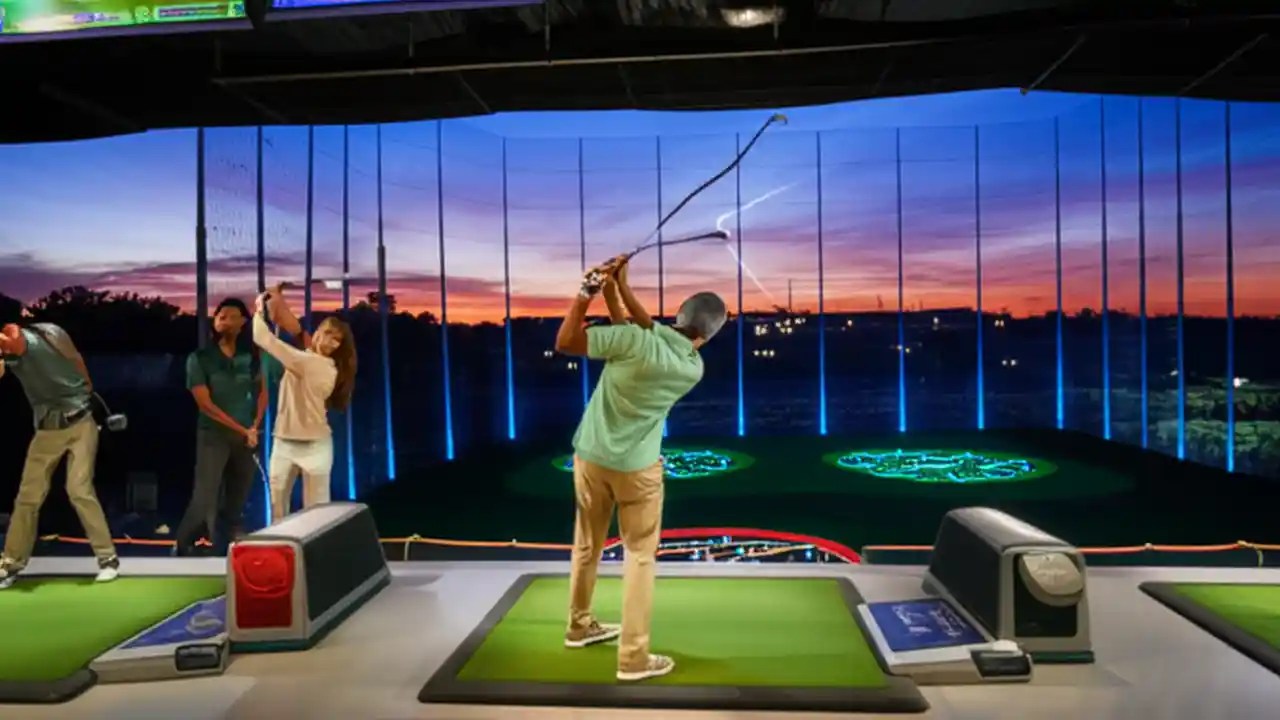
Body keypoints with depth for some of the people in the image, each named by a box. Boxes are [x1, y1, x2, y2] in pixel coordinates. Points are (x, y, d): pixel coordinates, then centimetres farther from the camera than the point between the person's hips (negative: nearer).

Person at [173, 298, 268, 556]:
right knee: (204, 498, -9)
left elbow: (262, 391, 13)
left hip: (248, 436, 3)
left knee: (238, 500, 10)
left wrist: (255, 426, -1)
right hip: (214, 435, -3)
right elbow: (205, 403, -9)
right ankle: (182, 549, 6)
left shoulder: (251, 356, 5)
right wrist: (241, 430, -11)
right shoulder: (199, 358, -5)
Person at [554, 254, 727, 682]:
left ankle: (580, 626, 37)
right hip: (636, 467, -2)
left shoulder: (634, 340, -22)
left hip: (591, 457, 2)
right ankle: (633, 657, 9)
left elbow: (565, 342, -17)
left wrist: (586, 293, -13)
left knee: (587, 544, 18)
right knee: (640, 555, 9)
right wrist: (622, 288, -4)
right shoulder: (693, 369, -11)